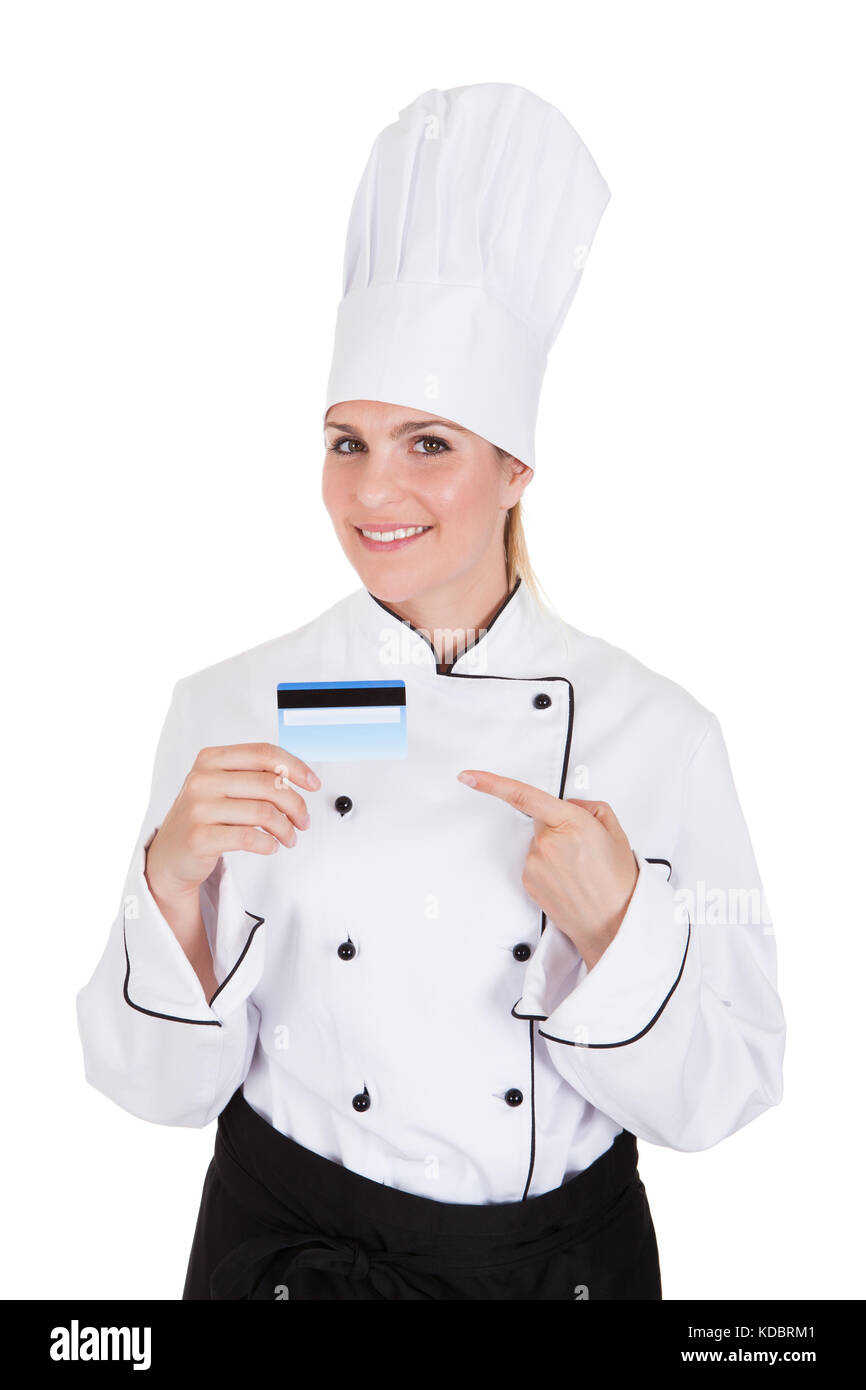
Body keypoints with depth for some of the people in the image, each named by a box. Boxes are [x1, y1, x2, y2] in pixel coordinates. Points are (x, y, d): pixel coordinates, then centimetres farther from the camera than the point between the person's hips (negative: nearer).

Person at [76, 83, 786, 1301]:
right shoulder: (230, 710, -12)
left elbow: (713, 1101, -9)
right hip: (291, 1244, 0)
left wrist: (616, 925, -26)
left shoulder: (658, 729, -13)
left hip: (567, 1254, 1)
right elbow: (167, 1086, -9)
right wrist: (173, 878, -26)